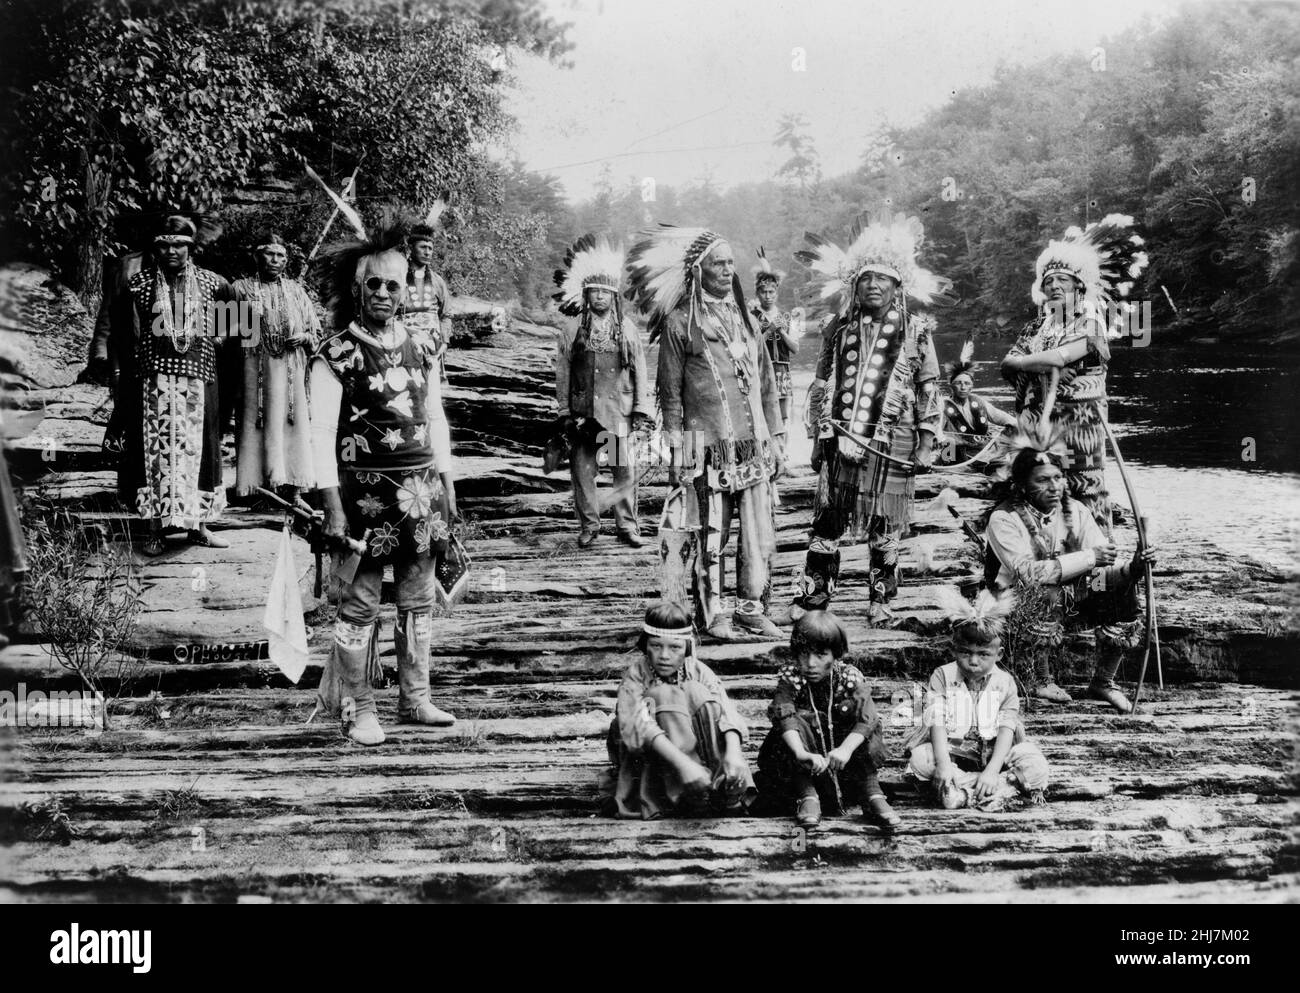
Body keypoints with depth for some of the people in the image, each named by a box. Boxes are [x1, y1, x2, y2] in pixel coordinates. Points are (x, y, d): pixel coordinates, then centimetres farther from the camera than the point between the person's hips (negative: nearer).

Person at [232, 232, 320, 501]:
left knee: (291, 423, -3)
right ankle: (257, 484, -7)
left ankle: (290, 488, -2)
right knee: (254, 422, -8)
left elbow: (316, 333, 17)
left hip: (291, 371, 2)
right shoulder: (242, 288, 10)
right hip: (254, 368, -2)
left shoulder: (296, 290, 16)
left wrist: (303, 337, -2)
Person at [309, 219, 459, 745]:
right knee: (360, 604, 1)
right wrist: (332, 505, -15)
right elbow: (322, 432, -10)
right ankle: (358, 709, 11)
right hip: (365, 490, -5)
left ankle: (415, 698, 23)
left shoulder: (422, 347, 9)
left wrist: (446, 482, 13)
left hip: (421, 487, 5)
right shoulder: (336, 352, -7)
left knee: (418, 598, 11)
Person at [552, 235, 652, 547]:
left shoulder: (627, 329, 7)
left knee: (625, 471, 0)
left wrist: (642, 410, 1)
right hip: (583, 413, 0)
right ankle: (588, 525, 16)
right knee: (582, 471, 3)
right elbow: (562, 372, 5)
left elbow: (640, 371, 7)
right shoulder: (573, 329, 4)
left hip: (619, 413, 0)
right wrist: (565, 411, 0)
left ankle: (627, 526, 11)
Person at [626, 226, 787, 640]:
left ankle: (752, 608, 15)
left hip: (753, 445, 5)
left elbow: (767, 383, 17)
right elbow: (670, 391, 0)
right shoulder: (679, 323, -1)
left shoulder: (743, 315, 14)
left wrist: (776, 438, 13)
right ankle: (711, 613, 13)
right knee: (711, 534, 0)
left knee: (760, 534, 3)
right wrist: (676, 449, -5)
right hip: (708, 446, -5)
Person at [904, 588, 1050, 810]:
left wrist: (991, 771, -26)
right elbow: (937, 723, -12)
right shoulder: (942, 676, -2)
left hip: (992, 756, 0)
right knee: (920, 759, -31)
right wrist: (943, 765, -29)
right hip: (952, 753, 0)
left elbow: (1007, 729, -10)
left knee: (1036, 765, -25)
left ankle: (963, 790, -30)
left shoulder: (1005, 682, -1)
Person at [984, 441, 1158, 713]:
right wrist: (1089, 557, -32)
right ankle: (1042, 681, -15)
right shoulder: (1004, 519, -17)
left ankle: (1103, 682, -2)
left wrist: (1133, 568, -30)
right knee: (1048, 595, -37)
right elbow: (1028, 573, -30)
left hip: (1073, 594, 5)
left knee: (1121, 590, -17)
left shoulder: (1075, 511, -1)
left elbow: (1105, 570, -7)